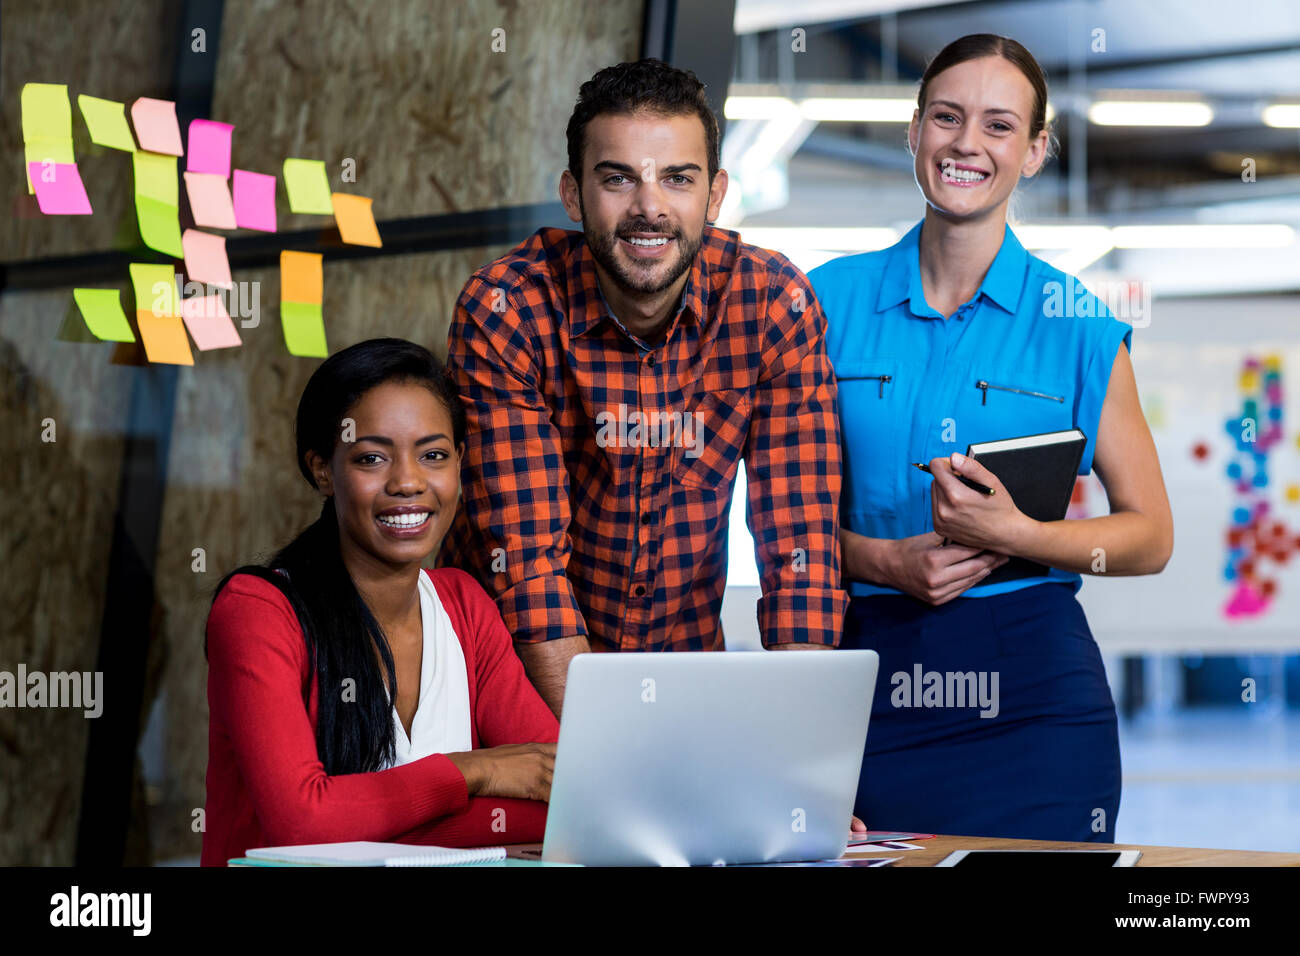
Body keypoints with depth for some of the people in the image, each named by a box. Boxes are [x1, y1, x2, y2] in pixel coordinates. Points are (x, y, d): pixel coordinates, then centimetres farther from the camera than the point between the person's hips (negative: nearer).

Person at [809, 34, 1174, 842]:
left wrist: (1017, 536, -12)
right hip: (874, 677, 1)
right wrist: (885, 561, -9)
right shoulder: (830, 300, 5)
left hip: (1034, 690, -1)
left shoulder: (1079, 323, 2)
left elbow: (1151, 539, 5)